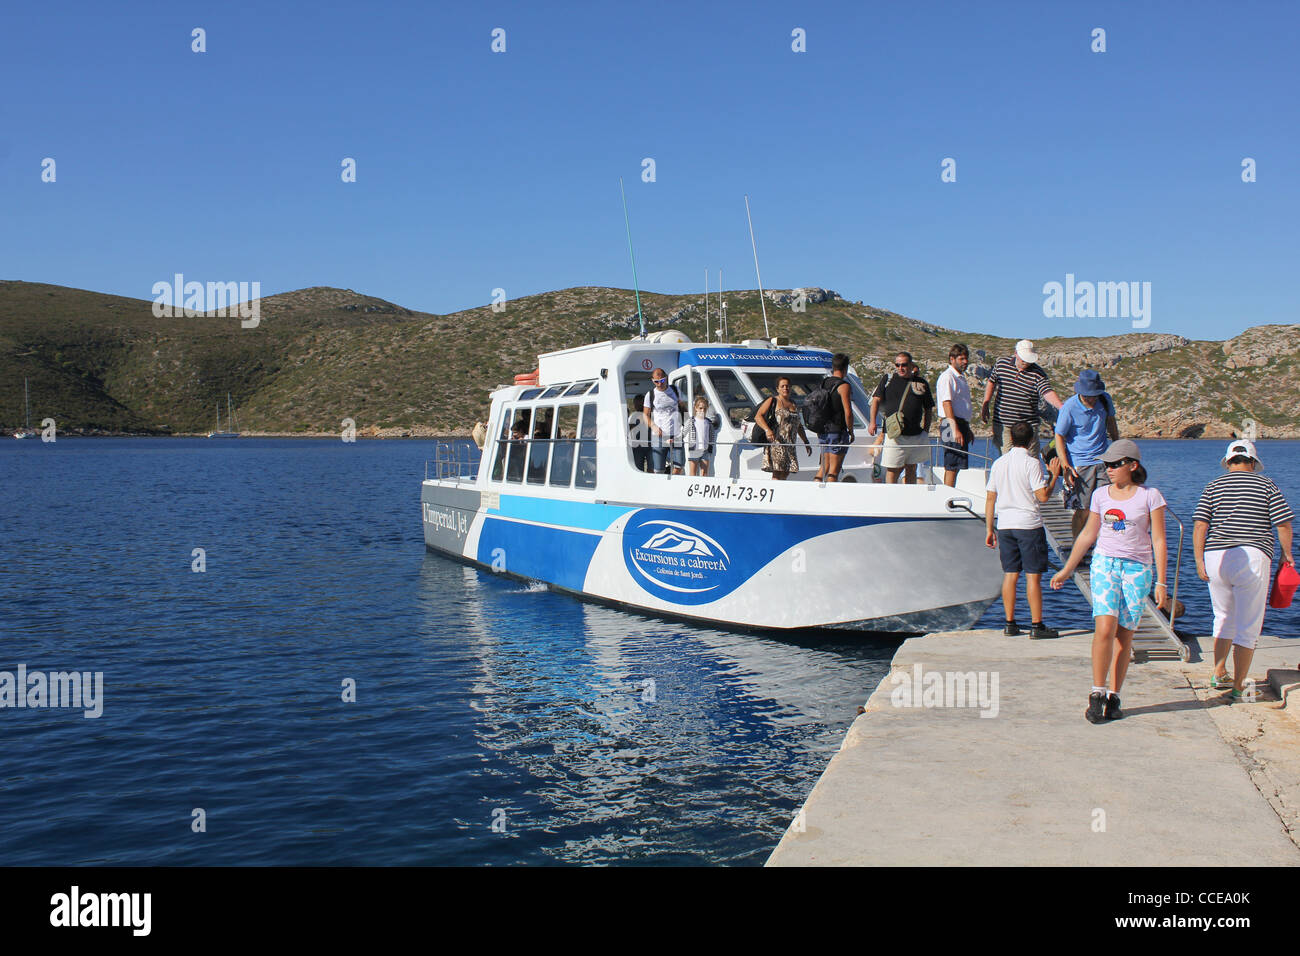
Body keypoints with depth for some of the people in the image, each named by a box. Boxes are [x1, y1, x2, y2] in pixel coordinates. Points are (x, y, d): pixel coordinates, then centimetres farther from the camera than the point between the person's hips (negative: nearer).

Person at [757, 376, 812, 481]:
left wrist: (806, 442, 25)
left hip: (790, 445, 6)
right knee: (777, 474, -14)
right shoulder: (773, 401, 3)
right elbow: (758, 416, -6)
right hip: (776, 443, -6)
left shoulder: (794, 404, 21)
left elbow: (799, 426, 29)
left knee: (785, 474, 1)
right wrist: (767, 429, -22)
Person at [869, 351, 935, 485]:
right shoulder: (888, 379, 7)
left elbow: (928, 409, 15)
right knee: (893, 470, -4)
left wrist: (926, 430, 8)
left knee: (911, 469, 8)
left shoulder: (922, 383, 10)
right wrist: (872, 422, -9)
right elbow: (876, 399, 3)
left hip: (916, 435, 3)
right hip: (894, 435, -2)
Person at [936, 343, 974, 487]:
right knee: (952, 467, -10)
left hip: (961, 424, 10)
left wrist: (967, 429, 30)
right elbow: (946, 404, -19)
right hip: (952, 426, -10)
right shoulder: (947, 377, -11)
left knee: (953, 466, 10)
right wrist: (955, 429, -25)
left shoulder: (961, 377, 21)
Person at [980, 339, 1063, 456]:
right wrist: (985, 405, 13)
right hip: (1002, 423, 1)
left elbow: (1048, 393, -18)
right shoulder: (1001, 363, 2)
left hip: (1028, 425, -1)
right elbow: (991, 382, 17)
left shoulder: (1038, 374, -6)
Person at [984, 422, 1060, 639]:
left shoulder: (999, 463, 8)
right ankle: (1036, 625, 1)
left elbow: (990, 498, 9)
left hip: (1005, 525, 5)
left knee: (1010, 574, 9)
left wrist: (989, 529, 14)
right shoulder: (1032, 463, -9)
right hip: (1029, 525, -5)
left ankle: (1010, 623, 12)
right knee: (1033, 576, 0)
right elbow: (1043, 495, -13)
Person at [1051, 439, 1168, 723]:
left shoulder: (1150, 496, 0)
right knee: (1105, 628, -16)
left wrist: (1161, 582, -5)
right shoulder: (1101, 495, 8)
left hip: (1137, 569, -1)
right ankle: (1097, 694, -9)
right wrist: (1066, 570, 19)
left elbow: (1159, 542, 0)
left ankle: (1113, 697, 10)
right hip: (1104, 563, 1)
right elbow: (1087, 535, 17)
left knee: (1124, 635, 0)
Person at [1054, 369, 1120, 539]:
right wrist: (1065, 466, -15)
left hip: (1103, 460, 4)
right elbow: (1059, 437, -6)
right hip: (1080, 464, -4)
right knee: (1083, 510, -4)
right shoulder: (1069, 407, -13)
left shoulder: (1105, 399, 0)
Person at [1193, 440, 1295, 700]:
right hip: (1253, 559, -3)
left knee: (1223, 618, 21)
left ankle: (1219, 675, 23)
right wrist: (1286, 553, 16)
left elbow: (1200, 525, -2)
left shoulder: (1213, 487, 7)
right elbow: (1284, 524, 0)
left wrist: (1199, 561, 1)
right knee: (1248, 627, 3)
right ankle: (1238, 686, 2)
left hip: (1216, 558, 3)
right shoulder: (1267, 486, 4)